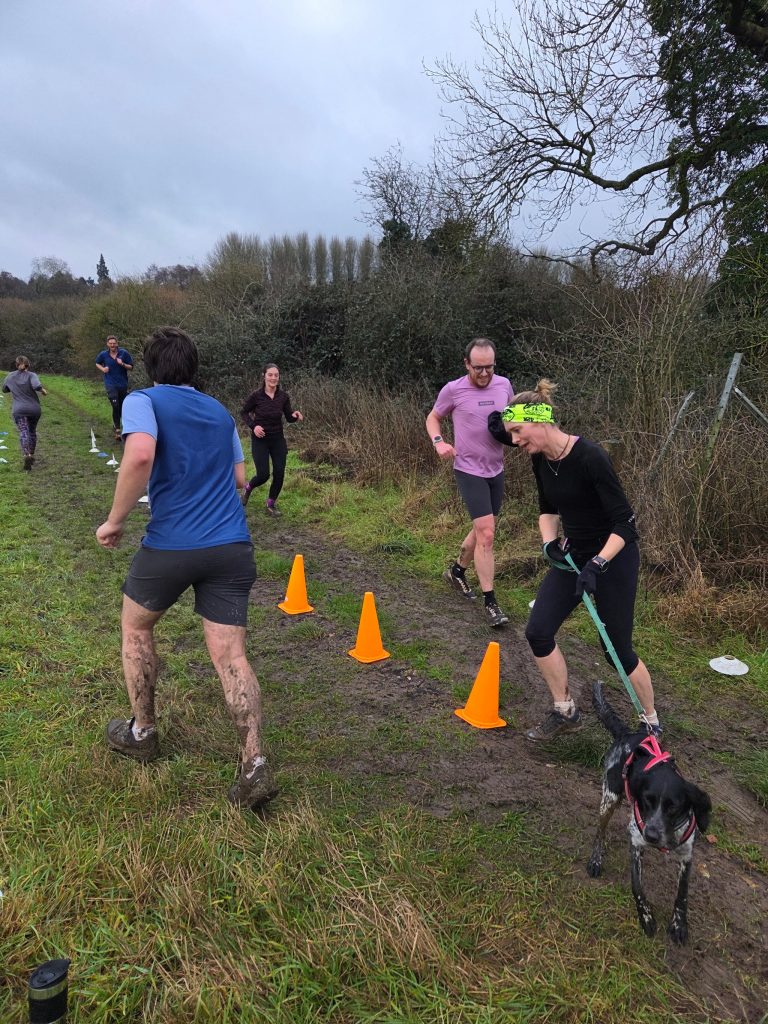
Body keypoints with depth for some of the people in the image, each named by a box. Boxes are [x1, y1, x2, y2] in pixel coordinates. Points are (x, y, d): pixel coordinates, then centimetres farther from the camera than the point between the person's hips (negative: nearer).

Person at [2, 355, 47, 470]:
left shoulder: (10, 376, 5)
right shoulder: (31, 375, -6)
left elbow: (4, 389, 20)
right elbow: (37, 386, -25)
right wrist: (43, 391, -6)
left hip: (19, 410, 0)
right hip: (34, 409, 0)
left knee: (23, 432, -10)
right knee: (32, 431, 19)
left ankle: (26, 455, -33)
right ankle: (31, 455, 27)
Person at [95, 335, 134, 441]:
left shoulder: (124, 353, -5)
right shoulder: (103, 355, -2)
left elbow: (131, 367, -1)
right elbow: (97, 363, 17)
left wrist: (122, 364, -20)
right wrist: (102, 369, -3)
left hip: (123, 384, 2)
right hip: (111, 384, -2)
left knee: (122, 407, 15)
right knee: (115, 406, -16)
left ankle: (116, 422, 42)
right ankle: (117, 430, -11)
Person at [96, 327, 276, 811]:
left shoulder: (143, 401, 0)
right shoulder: (220, 412, 17)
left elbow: (140, 456, -20)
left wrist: (115, 521, -10)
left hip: (171, 545, -4)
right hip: (233, 547, 4)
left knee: (136, 626, 23)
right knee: (231, 655, 5)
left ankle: (142, 733, 35)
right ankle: (255, 764, -5)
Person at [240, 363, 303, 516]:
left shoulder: (283, 396, -5)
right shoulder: (256, 395, -13)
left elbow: (289, 417, 4)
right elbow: (244, 412, 1)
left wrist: (295, 416, -19)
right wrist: (253, 426, -15)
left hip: (278, 439, 3)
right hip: (260, 440, -3)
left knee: (279, 474, -1)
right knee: (263, 475, -8)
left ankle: (271, 504, 21)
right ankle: (248, 488, 27)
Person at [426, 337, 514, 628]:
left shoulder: (504, 385, 0)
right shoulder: (453, 390, -10)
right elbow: (433, 418, 5)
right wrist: (439, 442, -14)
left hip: (496, 470, 6)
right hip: (469, 470, -6)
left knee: (483, 530, 18)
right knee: (486, 535, -13)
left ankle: (457, 571, 43)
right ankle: (490, 602, -4)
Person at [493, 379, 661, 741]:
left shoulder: (590, 457, -26)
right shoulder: (540, 459, -4)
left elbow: (624, 521, -23)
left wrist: (597, 563, -32)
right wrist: (549, 541, -6)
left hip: (614, 555, -7)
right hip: (574, 554, 7)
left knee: (617, 648, 1)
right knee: (537, 632, -2)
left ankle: (651, 721, 26)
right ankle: (565, 712, 16)